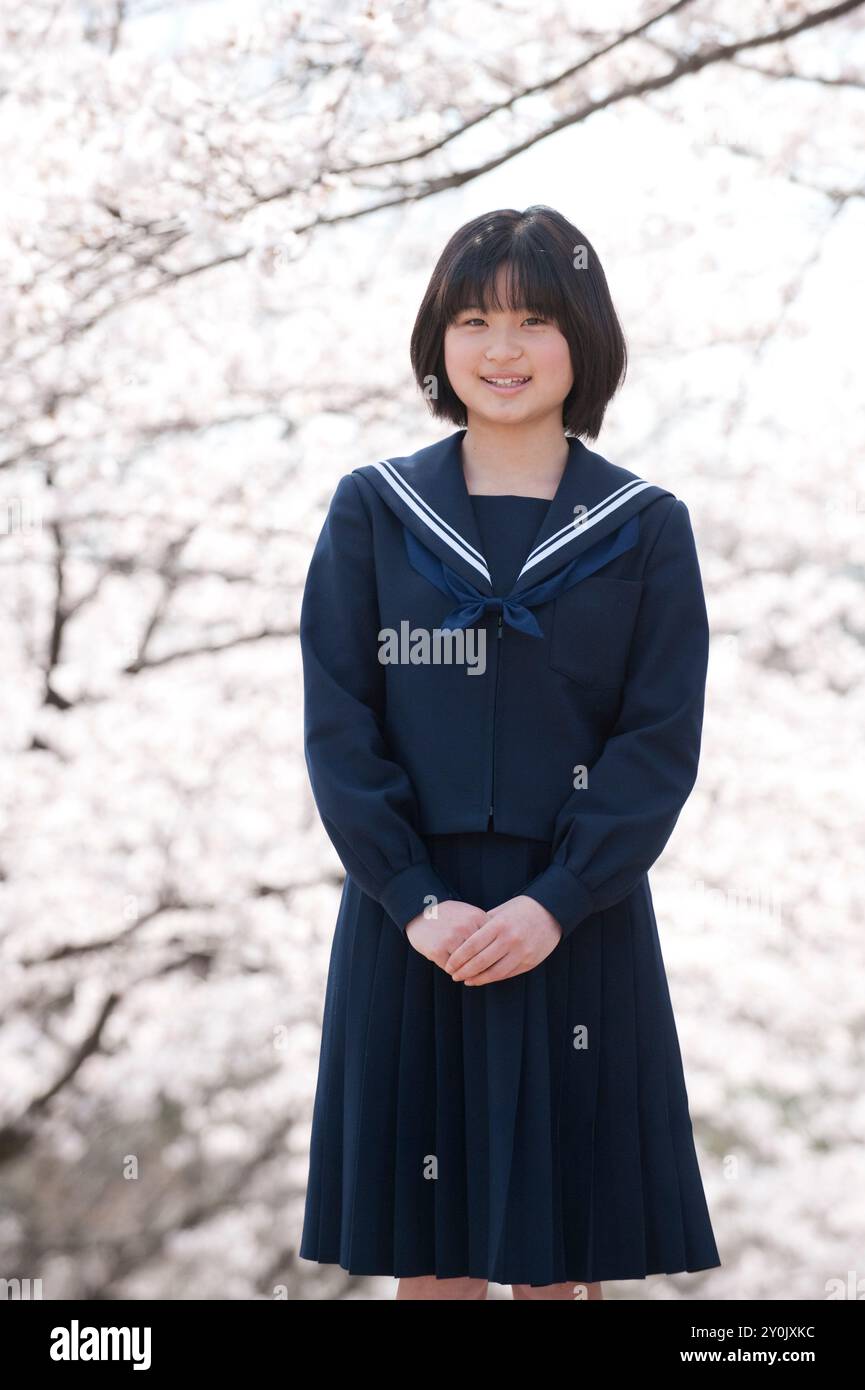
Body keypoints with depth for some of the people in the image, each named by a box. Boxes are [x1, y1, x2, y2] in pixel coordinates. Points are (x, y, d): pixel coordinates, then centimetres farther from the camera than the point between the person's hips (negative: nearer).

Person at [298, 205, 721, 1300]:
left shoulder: (646, 528, 3)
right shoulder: (372, 510, 4)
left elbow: (660, 742, -3)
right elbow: (338, 725, -1)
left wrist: (554, 903, -15)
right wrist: (416, 900, -13)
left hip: (578, 919, 0)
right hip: (409, 917, 1)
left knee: (557, 1258, 5)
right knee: (429, 1251, 6)